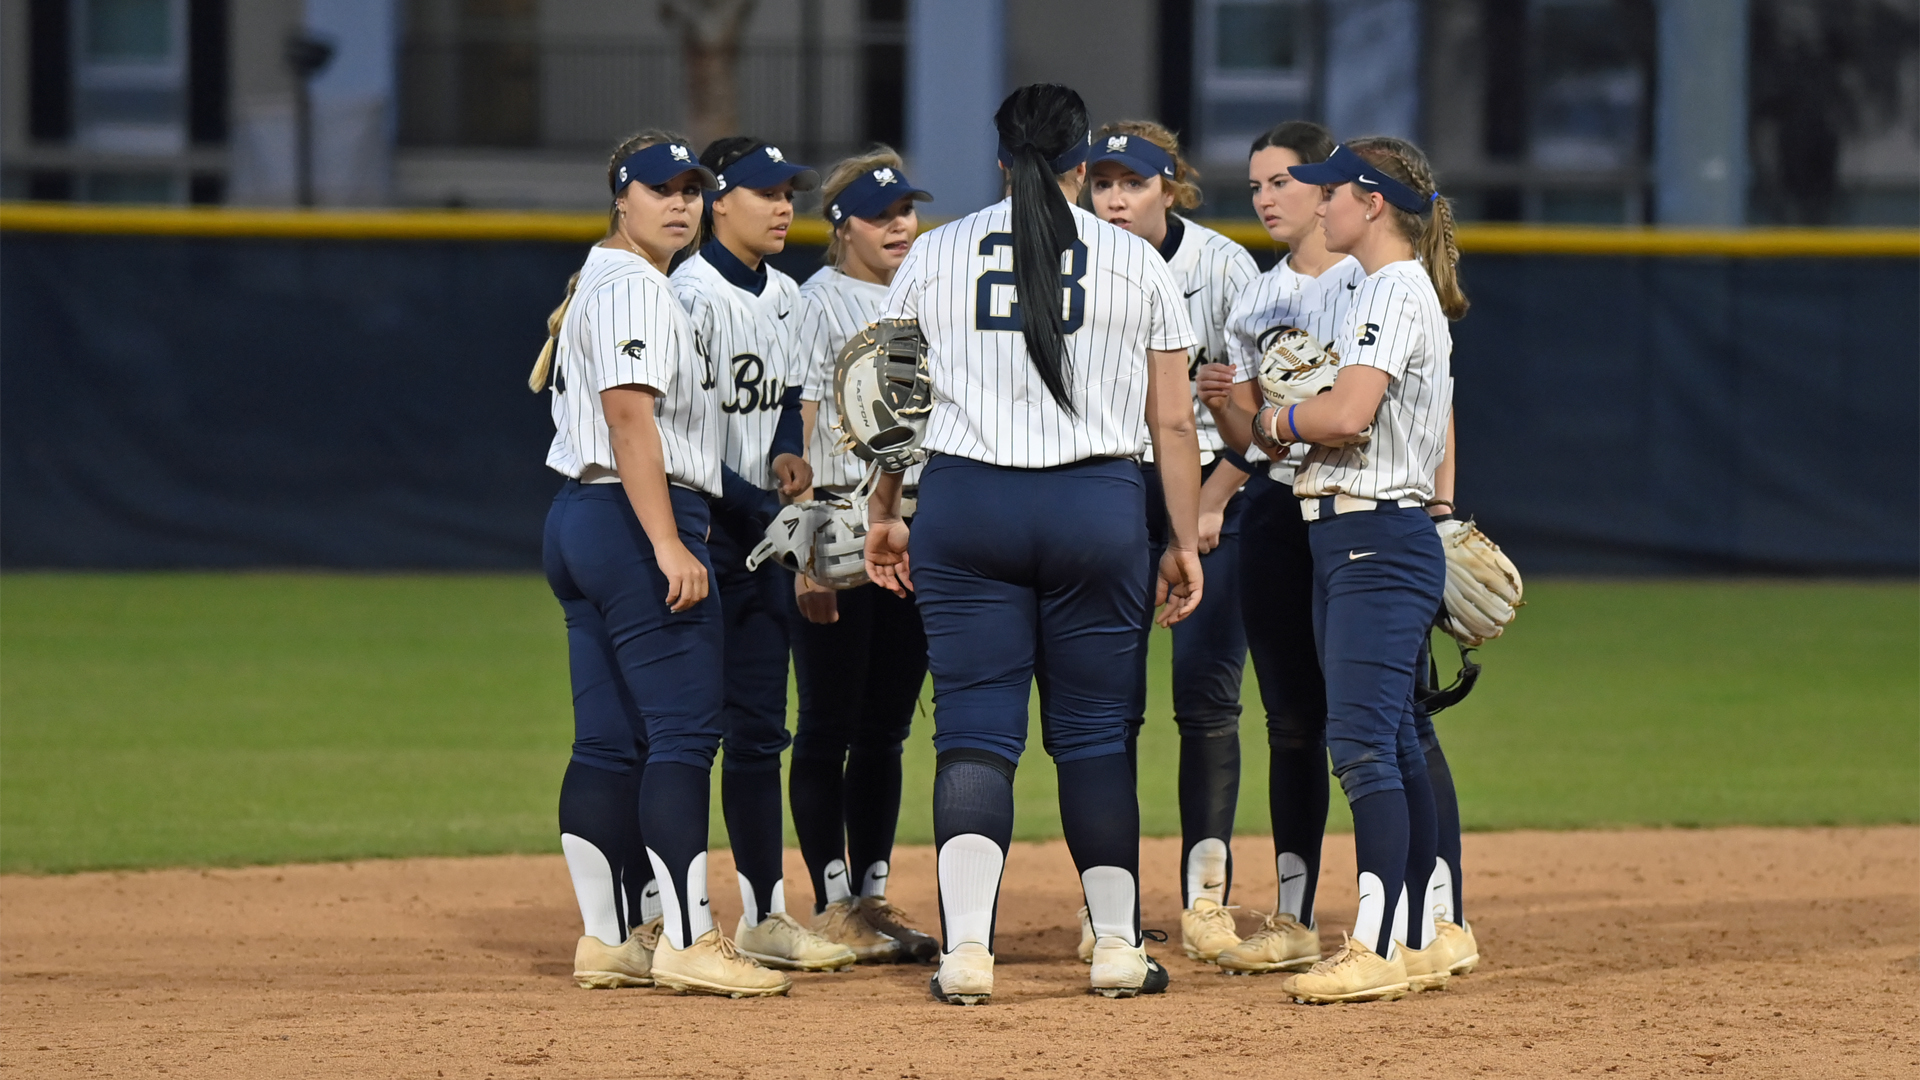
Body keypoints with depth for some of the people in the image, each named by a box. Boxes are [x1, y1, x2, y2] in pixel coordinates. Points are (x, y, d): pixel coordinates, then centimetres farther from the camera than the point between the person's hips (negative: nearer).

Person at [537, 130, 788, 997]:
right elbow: (629, 415, -20)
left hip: (577, 519, 11)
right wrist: (668, 544, -26)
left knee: (609, 742, 10)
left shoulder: (591, 287, 21)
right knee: (684, 729, -12)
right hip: (637, 517, -11)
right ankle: (687, 942, -15)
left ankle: (610, 941, 11)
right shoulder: (634, 288, -10)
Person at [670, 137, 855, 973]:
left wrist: (789, 451, 2)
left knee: (758, 727, 11)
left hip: (762, 533, 8)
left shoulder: (784, 297, 11)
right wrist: (759, 506, -23)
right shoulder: (690, 299, -15)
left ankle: (763, 914, 17)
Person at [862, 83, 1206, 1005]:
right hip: (1098, 508, 0)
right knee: (1093, 731, 10)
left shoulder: (934, 255, 4)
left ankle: (965, 948, -11)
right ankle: (1117, 945, 12)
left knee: (975, 730, 0)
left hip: (963, 506, 0)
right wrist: (1184, 544, 10)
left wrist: (882, 514, 17)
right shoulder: (1136, 263, 2)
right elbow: (1173, 422, 3)